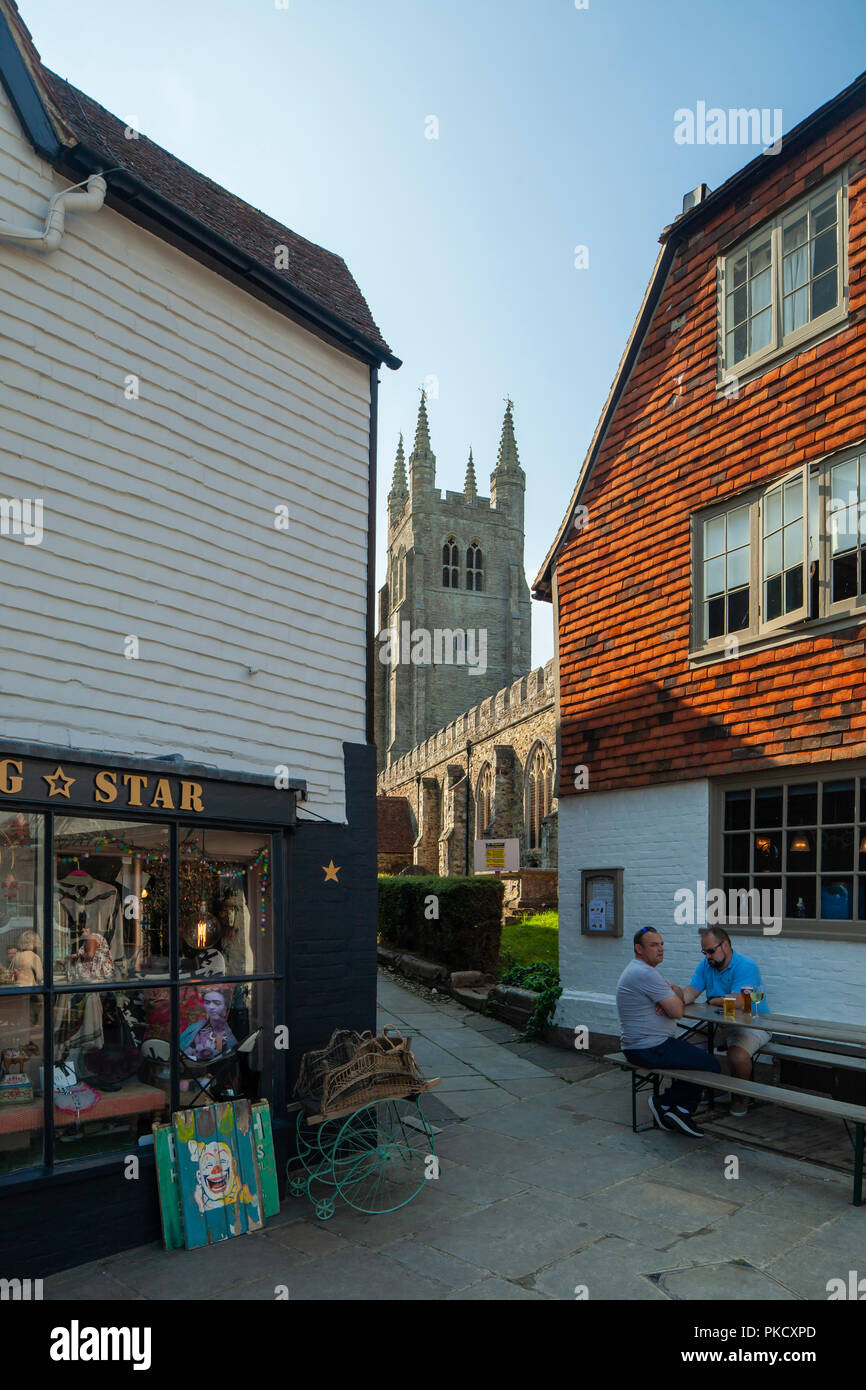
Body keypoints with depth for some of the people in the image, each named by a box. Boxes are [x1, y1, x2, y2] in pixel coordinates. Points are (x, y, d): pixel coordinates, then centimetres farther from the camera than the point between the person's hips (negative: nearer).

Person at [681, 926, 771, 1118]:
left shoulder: (746, 966, -17)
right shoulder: (706, 965, 7)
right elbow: (688, 994, -3)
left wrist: (711, 1001, -8)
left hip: (752, 1025, -7)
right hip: (719, 1024, 7)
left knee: (738, 1055, -33)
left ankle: (740, 1097, -3)